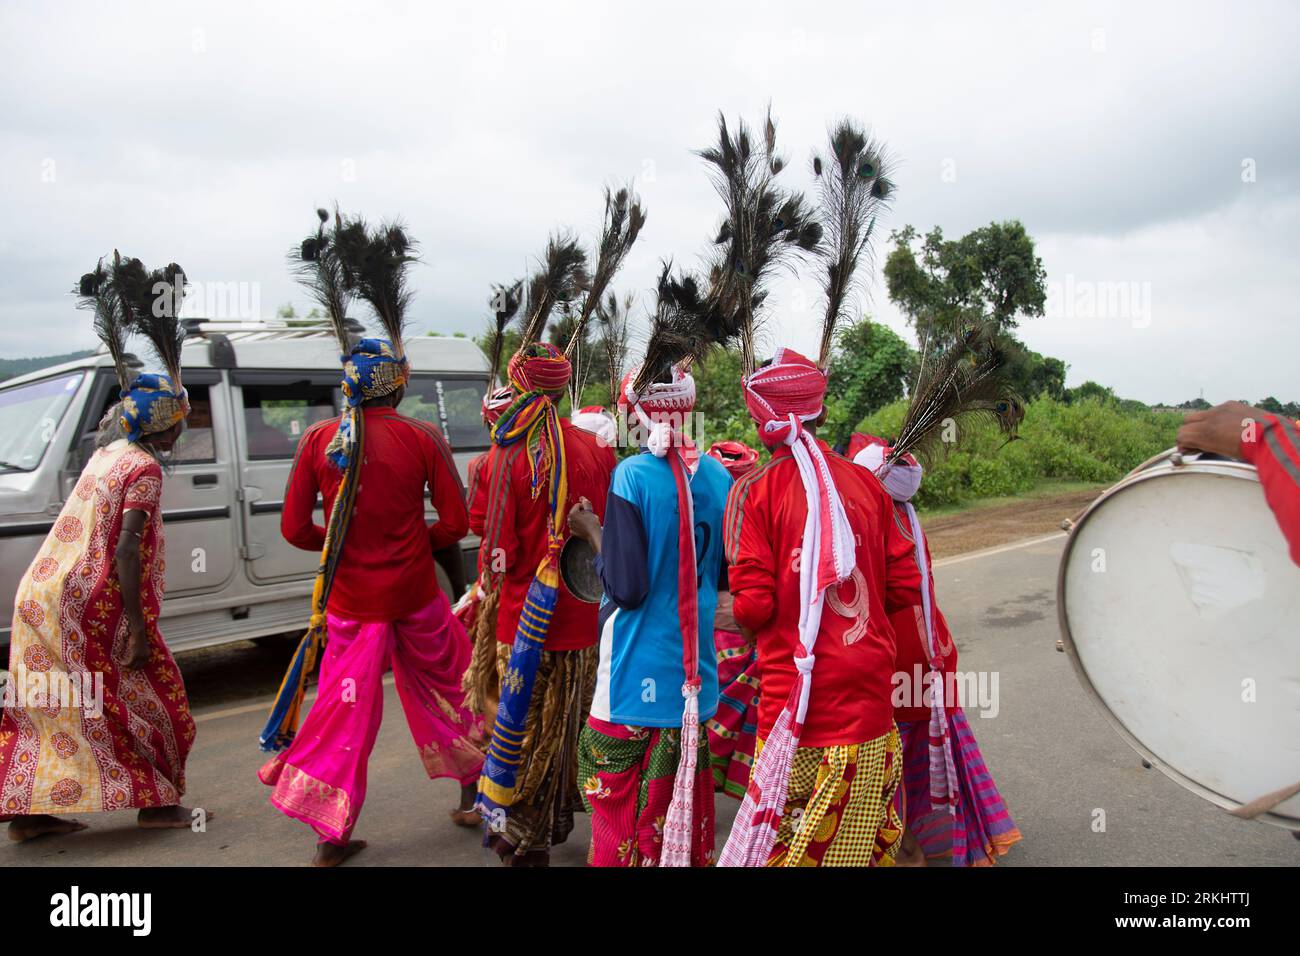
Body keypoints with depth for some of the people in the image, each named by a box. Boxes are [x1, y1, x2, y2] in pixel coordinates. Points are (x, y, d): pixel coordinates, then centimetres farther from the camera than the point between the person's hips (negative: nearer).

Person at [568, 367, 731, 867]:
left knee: (619, 790, 10)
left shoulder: (632, 474, -16)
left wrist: (593, 532, -6)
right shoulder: (718, 475, 0)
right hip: (696, 663, 6)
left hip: (640, 667, -5)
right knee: (686, 782, 19)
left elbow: (626, 587, -19)